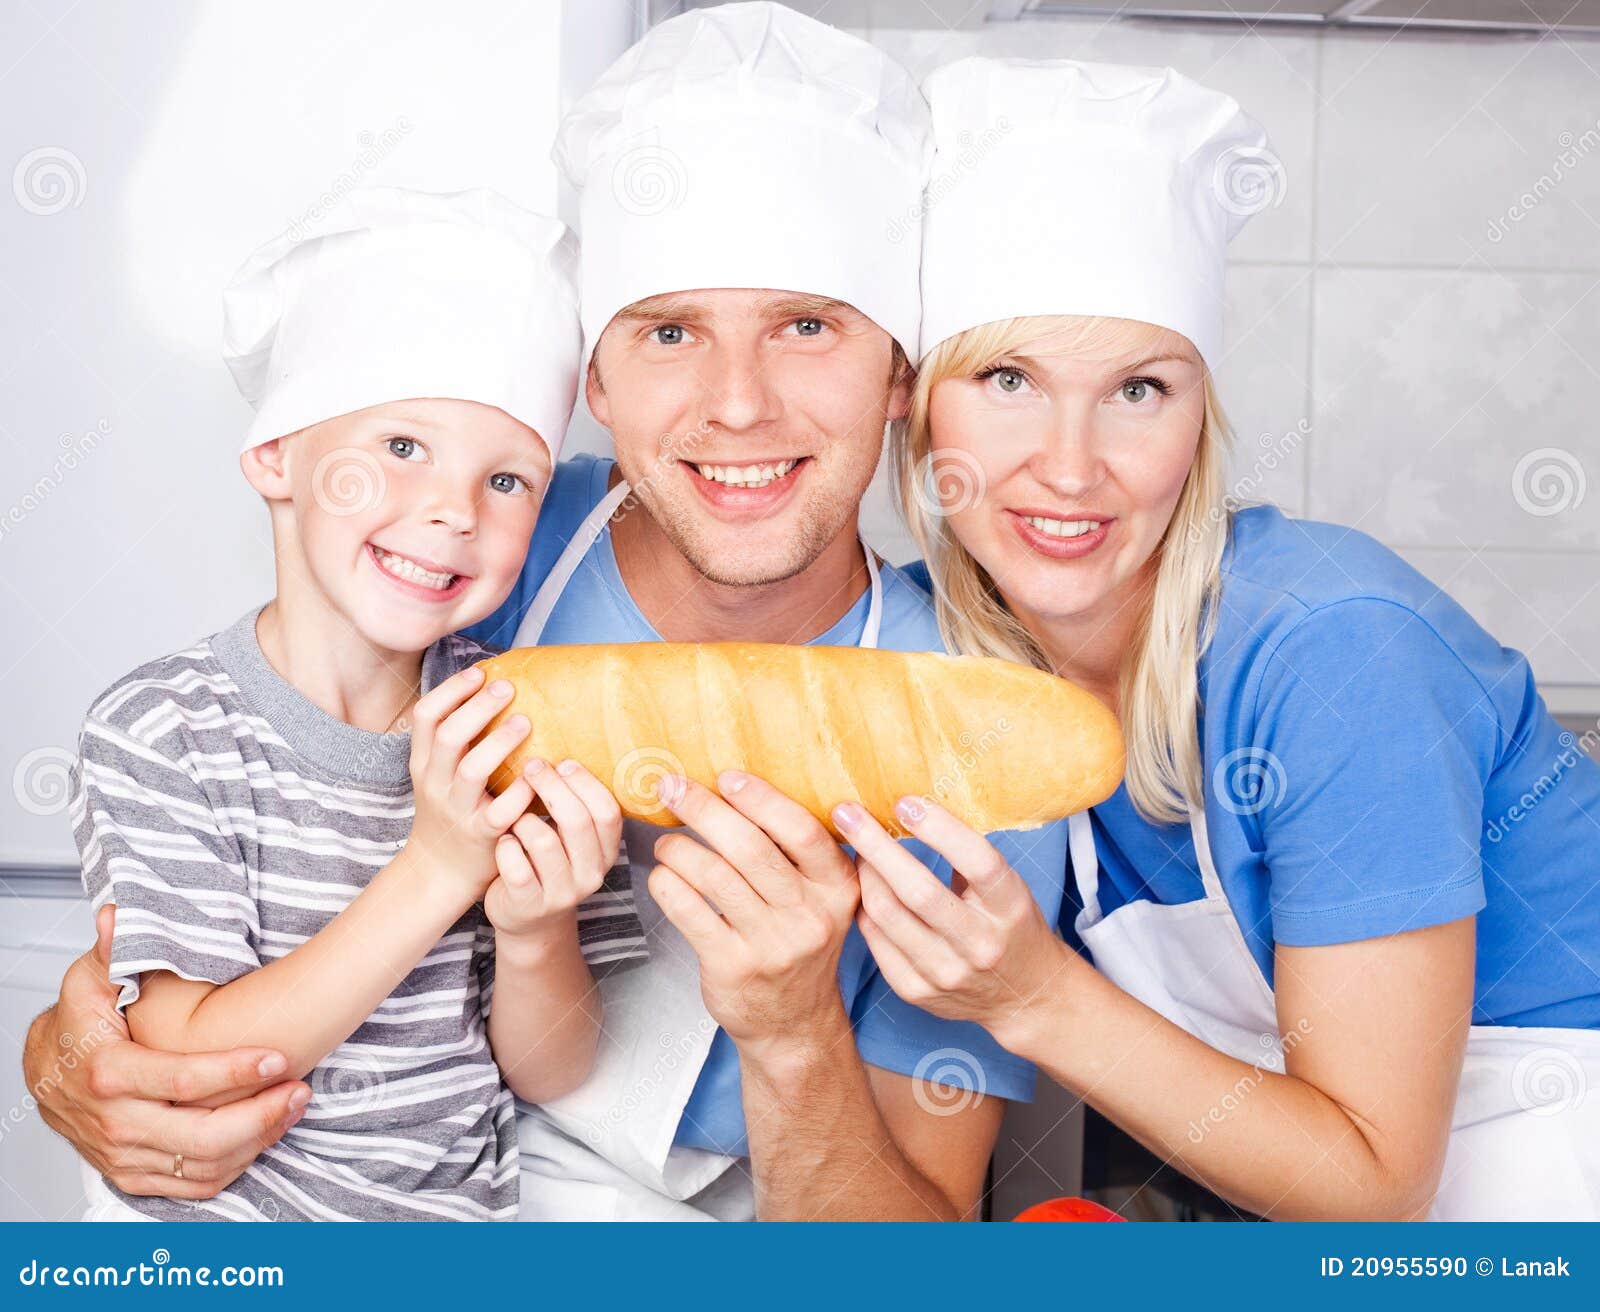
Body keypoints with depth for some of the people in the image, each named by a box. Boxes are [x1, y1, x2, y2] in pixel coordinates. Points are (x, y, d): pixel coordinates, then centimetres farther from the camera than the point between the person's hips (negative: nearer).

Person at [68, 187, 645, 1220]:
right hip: (208, 1241, -2)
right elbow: (188, 1071, -16)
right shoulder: (160, 734, -11)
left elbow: (549, 1074, 0)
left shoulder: (516, 721, -4)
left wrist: (535, 935, -20)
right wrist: (436, 871, -24)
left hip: (463, 1210, 2)